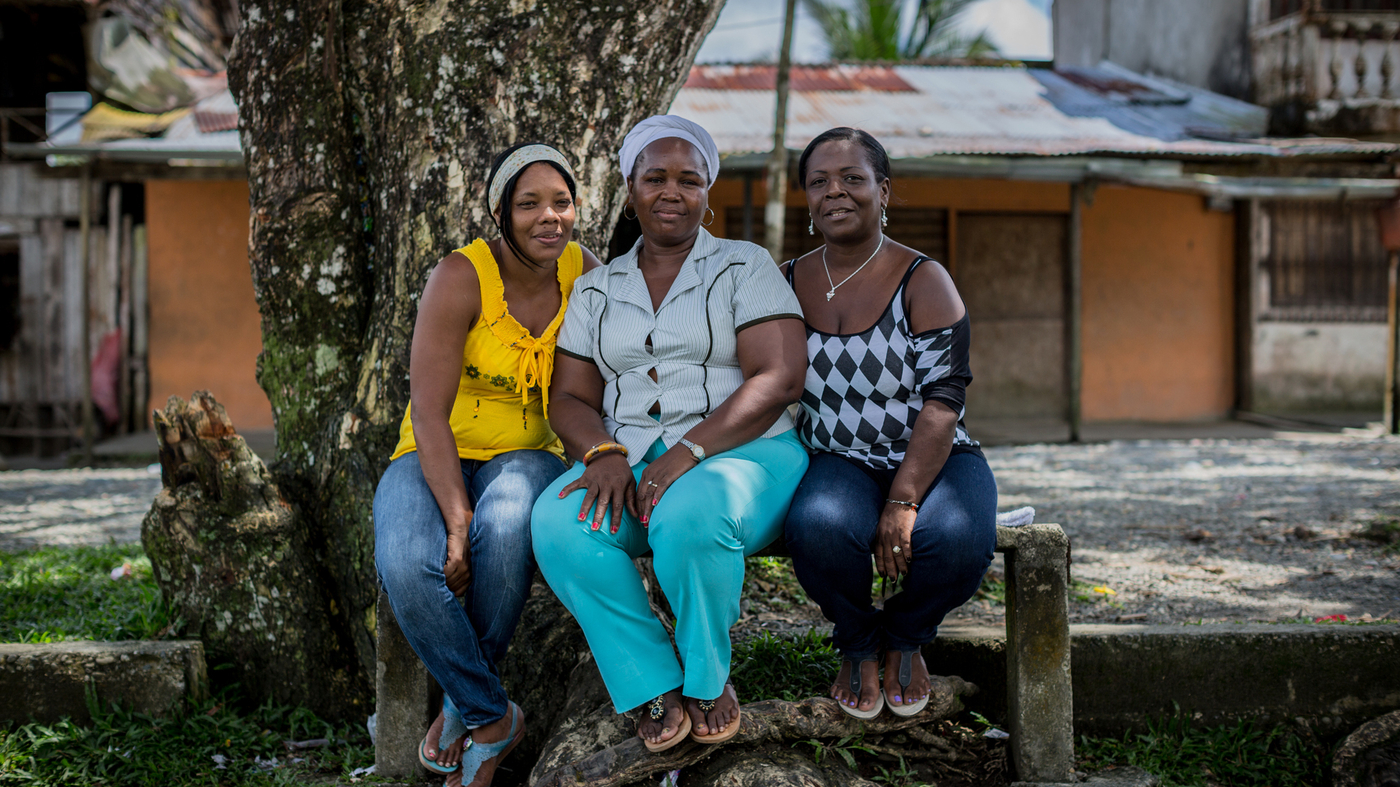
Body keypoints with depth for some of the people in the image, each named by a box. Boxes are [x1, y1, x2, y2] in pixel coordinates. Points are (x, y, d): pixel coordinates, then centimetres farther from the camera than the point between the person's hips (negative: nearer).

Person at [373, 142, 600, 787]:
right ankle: (492, 719, -12)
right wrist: (457, 519, -29)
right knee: (407, 565, -35)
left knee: (506, 523, -36)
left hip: (526, 456, 2)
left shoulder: (585, 275, -1)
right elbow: (429, 412, -20)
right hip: (435, 459, -2)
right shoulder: (461, 278, -15)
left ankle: (462, 705, -13)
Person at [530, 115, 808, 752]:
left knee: (690, 516, -38)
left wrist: (689, 452, -20)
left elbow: (779, 380, -8)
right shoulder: (596, 290, 17)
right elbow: (570, 398, 12)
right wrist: (603, 454, -12)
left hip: (742, 454, -3)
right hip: (630, 462, 4)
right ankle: (655, 685, -14)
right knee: (559, 521, -29)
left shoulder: (744, 267, 4)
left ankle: (708, 679, -9)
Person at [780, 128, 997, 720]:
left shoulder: (923, 281, -7)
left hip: (933, 460, -1)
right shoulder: (789, 284, 5)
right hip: (840, 463, 2)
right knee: (819, 528, -35)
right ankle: (858, 645, 1)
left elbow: (942, 401, -13)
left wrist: (903, 501, -24)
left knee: (956, 538, -35)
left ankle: (905, 638, 3)